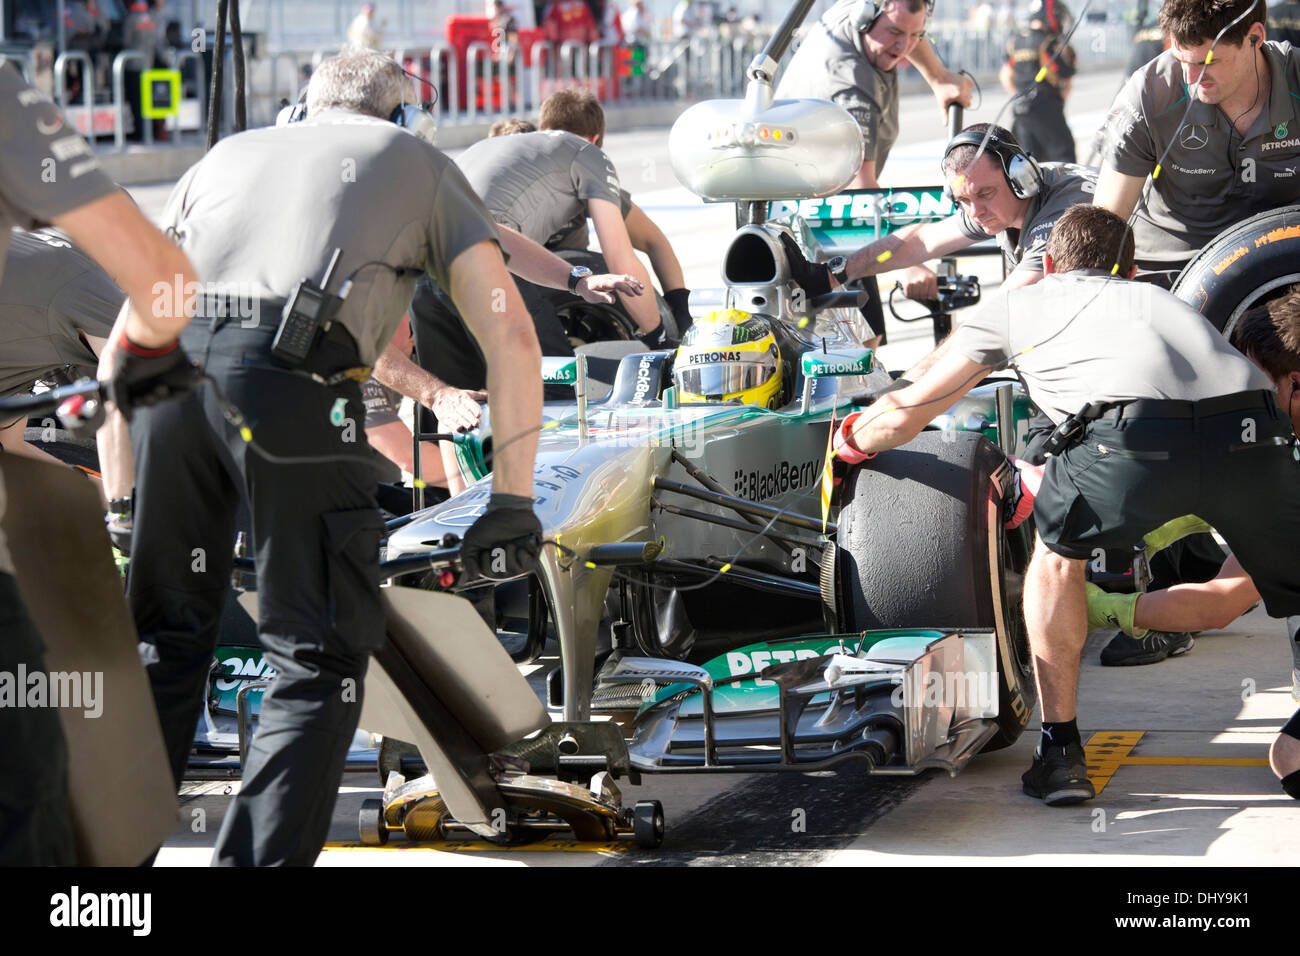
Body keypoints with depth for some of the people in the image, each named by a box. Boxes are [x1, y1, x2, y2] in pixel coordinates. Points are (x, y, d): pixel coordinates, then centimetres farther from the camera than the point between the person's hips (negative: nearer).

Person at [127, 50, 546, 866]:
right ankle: (263, 858, -3)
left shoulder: (229, 154, 34)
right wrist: (513, 499, 14)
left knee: (165, 638, 18)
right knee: (322, 657, 5)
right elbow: (509, 333, 14)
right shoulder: (421, 162, 25)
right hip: (293, 375, -4)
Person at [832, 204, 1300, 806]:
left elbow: (905, 415, 38)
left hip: (1135, 435, -3)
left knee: (1057, 551, 26)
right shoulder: (1157, 298, 43)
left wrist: (850, 442, 60)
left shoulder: (1014, 307, 33)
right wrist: (1050, 484, 71)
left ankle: (1061, 750, 22)